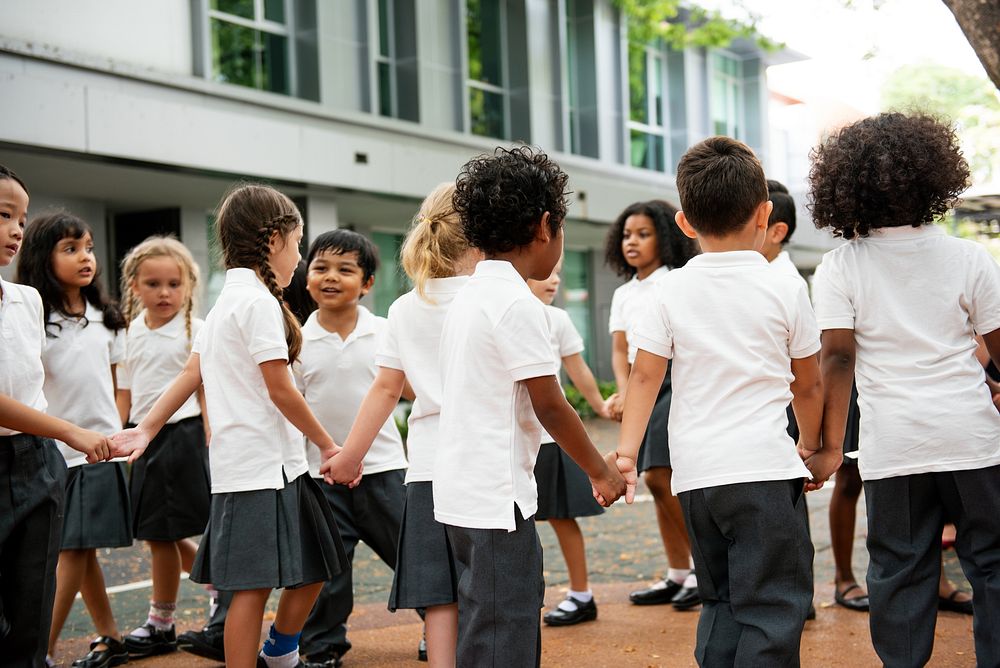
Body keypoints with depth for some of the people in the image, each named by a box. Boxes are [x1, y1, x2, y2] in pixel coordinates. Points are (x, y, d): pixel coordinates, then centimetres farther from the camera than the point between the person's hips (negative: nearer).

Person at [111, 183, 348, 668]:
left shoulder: (226, 301, 17)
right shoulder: (259, 300, -14)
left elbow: (191, 374, 13)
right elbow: (280, 390, -16)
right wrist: (327, 444, -7)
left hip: (279, 464, 10)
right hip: (261, 466, -10)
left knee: (312, 568, 17)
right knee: (254, 585, -6)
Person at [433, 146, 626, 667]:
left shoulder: (469, 296, 12)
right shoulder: (517, 303, -16)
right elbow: (550, 407, -15)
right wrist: (601, 471, -1)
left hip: (462, 493, 9)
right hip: (496, 500, -9)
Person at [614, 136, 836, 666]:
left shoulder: (670, 290, 3)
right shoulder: (785, 289, 0)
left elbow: (645, 375, -1)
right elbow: (807, 385, 8)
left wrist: (626, 453, 1)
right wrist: (812, 446, 23)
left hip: (694, 472, 3)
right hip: (764, 467, -3)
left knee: (720, 599, 19)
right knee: (773, 607, 1)